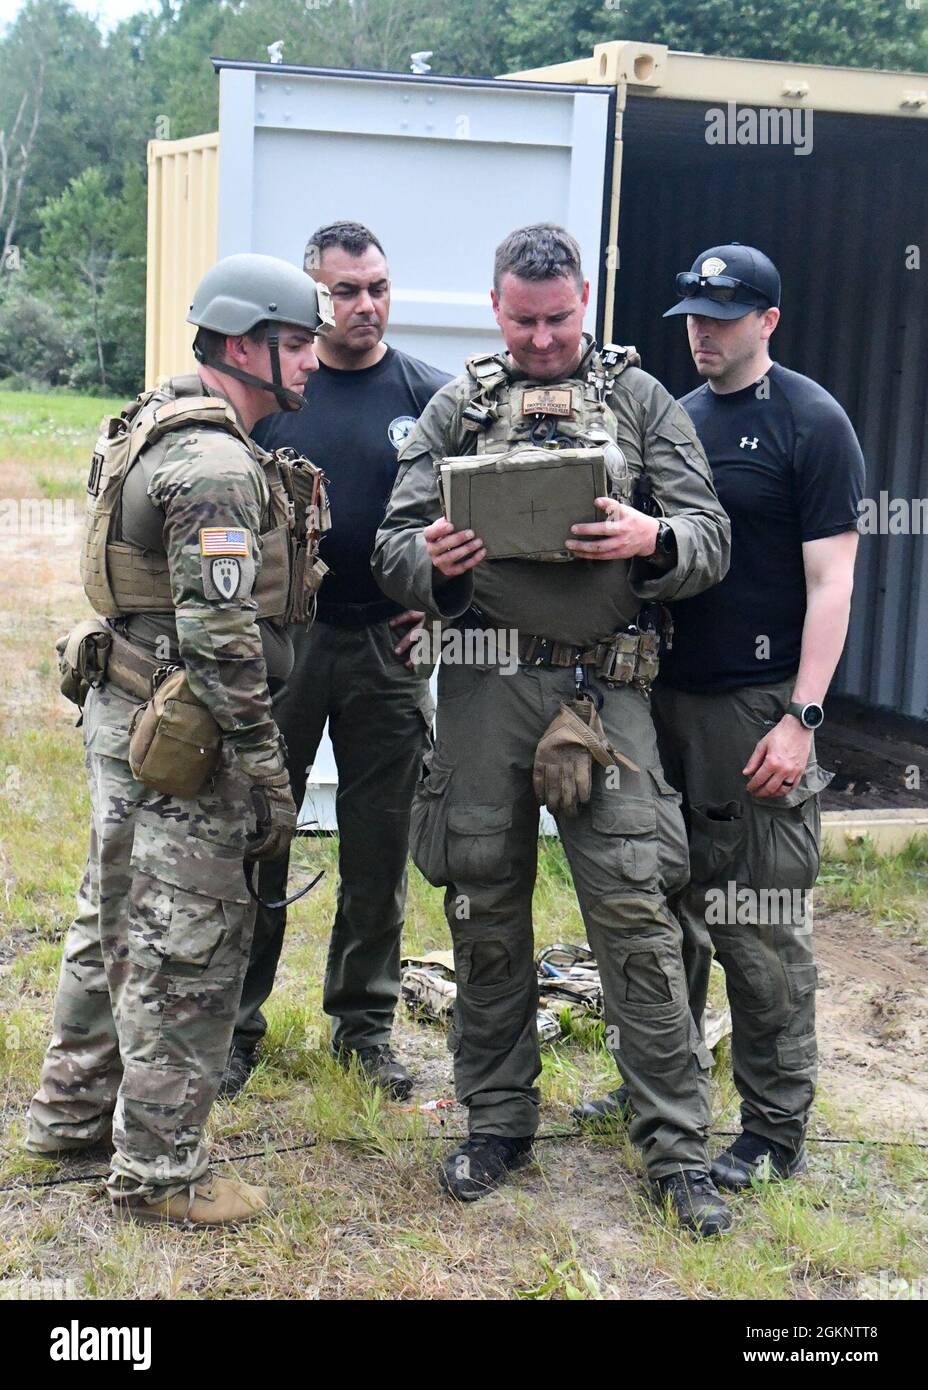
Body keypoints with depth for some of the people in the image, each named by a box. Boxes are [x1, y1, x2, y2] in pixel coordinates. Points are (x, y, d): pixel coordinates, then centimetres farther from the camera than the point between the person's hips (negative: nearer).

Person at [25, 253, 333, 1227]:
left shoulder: (150, 428, 13)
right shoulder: (218, 468, -20)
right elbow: (222, 640, -25)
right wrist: (267, 774, -20)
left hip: (122, 709, 10)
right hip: (178, 739, -10)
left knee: (116, 917, 21)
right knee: (186, 949, -1)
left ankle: (72, 1112, 35)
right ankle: (157, 1171, 10)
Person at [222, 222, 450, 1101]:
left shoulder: (431, 395, 2)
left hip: (388, 647, 1)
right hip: (276, 640, 0)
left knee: (379, 844, 8)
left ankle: (364, 1021, 22)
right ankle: (234, 1021, 16)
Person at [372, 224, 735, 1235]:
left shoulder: (640, 400, 9)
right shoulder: (457, 408, 11)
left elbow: (711, 541, 4)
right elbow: (392, 550, 8)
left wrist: (653, 541, -18)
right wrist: (433, 563, -15)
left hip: (604, 689, -1)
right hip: (483, 688, 2)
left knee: (634, 912, -4)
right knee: (485, 910, 8)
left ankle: (676, 1142, 7)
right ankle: (498, 1121, 24)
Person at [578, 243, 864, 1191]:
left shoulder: (811, 422, -6)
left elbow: (830, 583, -11)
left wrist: (801, 719, -17)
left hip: (757, 710, -6)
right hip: (665, 696, 6)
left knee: (761, 927, -2)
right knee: (666, 905, 14)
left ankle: (776, 1132, 10)